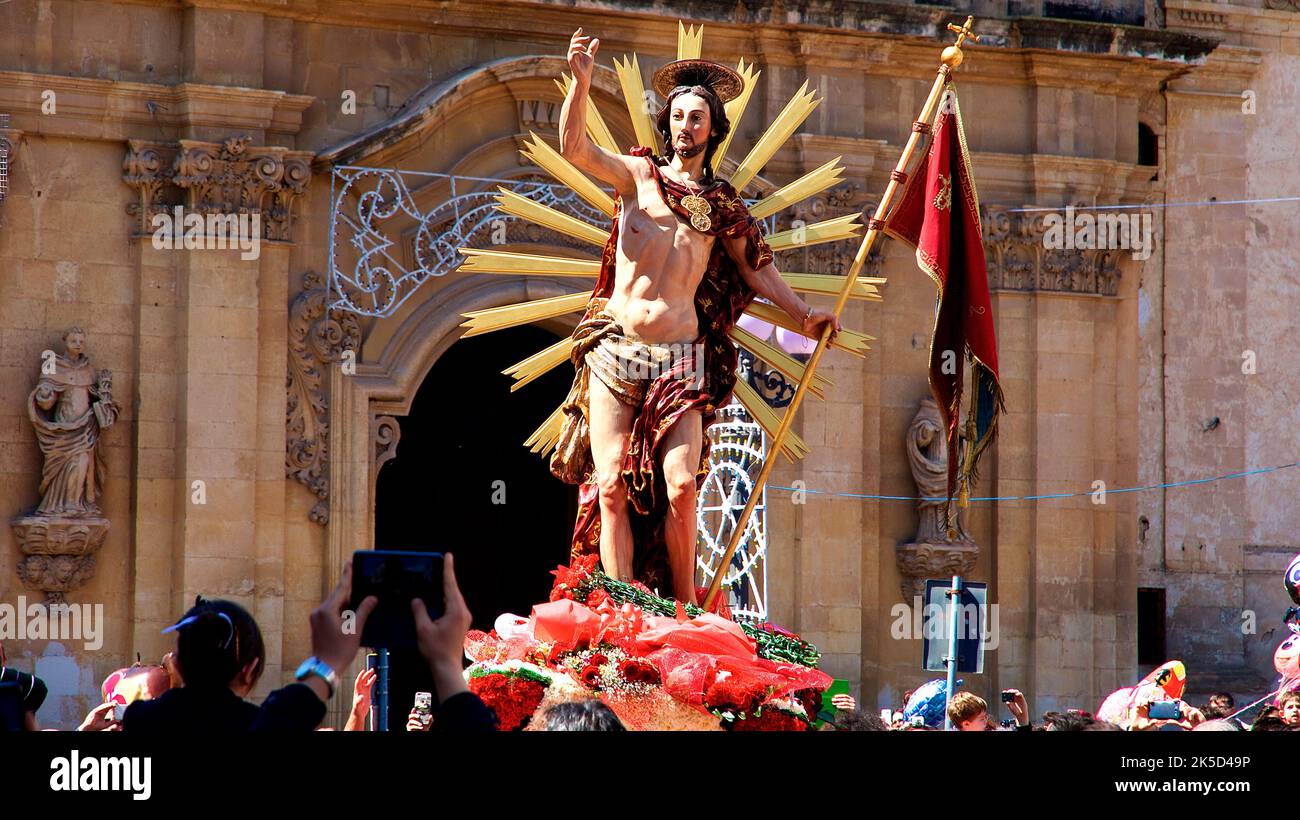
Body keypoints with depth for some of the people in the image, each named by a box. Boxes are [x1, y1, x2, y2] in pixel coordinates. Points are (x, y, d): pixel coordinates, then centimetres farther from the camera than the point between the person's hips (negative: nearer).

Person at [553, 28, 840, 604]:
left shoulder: (723, 207, 16)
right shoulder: (640, 174, 9)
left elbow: (756, 267, 29)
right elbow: (574, 148, -6)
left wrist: (801, 314, 22)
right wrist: (581, 80, -20)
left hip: (680, 360, 1)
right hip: (615, 351, -1)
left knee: (680, 488, -12)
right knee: (611, 484, -9)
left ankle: (685, 612, -3)